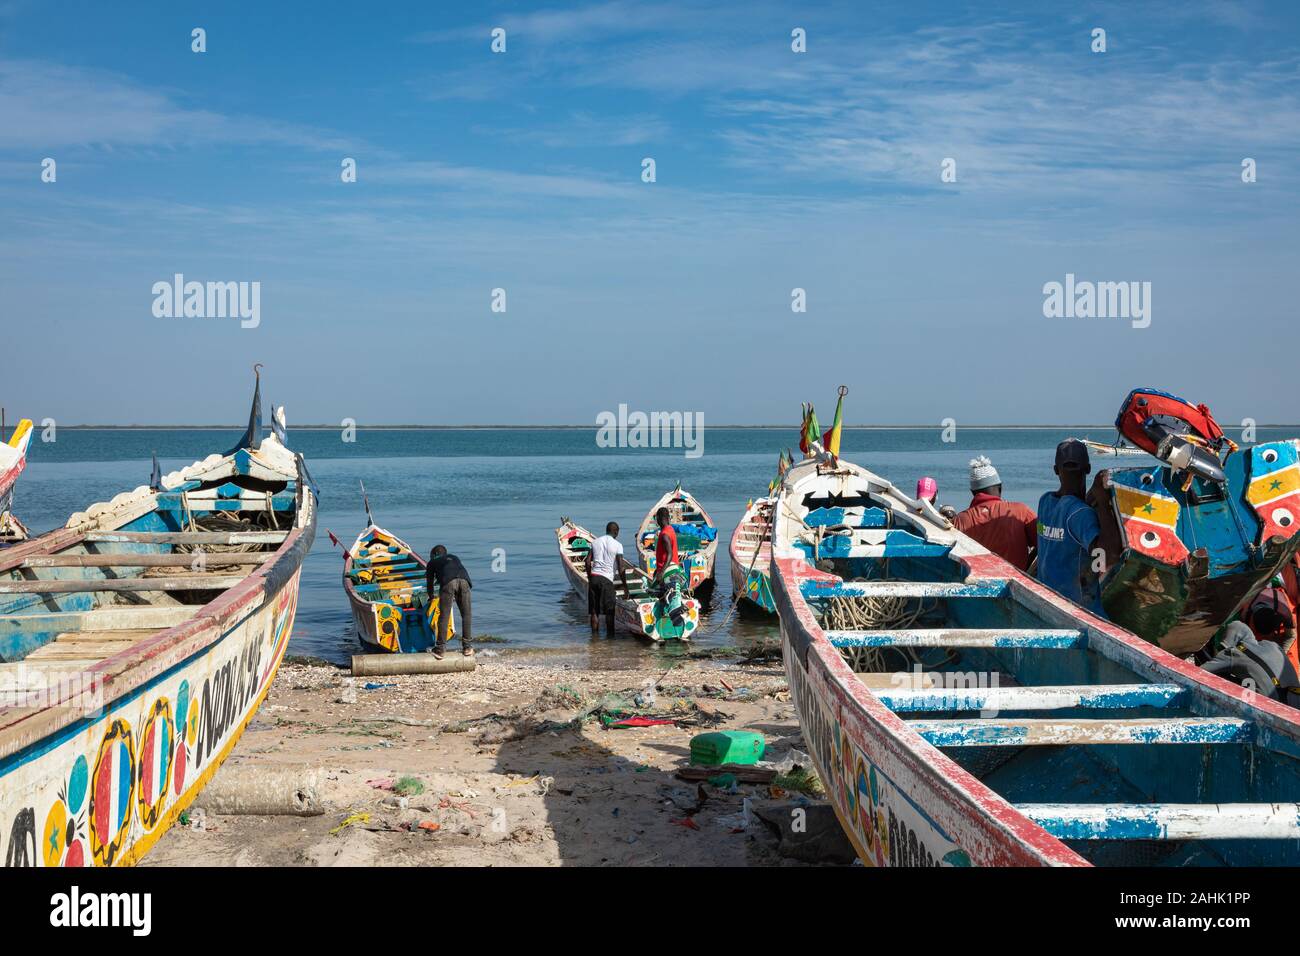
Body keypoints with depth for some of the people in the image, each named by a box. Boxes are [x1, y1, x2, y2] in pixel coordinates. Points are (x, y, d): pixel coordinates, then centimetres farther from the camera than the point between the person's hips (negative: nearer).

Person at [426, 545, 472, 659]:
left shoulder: (433, 562, 31)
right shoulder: (454, 558, 41)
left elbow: (429, 582, 34)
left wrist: (431, 596, 52)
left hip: (448, 583, -3)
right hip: (464, 581, 3)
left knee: (444, 616, -1)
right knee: (466, 615, 12)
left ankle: (440, 649, -3)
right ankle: (467, 647, 11)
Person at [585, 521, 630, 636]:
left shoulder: (595, 542, 11)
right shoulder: (617, 545, -1)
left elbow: (588, 561, 10)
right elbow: (621, 567, -5)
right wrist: (625, 585, 2)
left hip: (594, 576, 4)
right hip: (607, 579, -4)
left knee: (594, 611, 7)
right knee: (609, 611, 4)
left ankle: (595, 635, 9)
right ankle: (610, 635, 6)